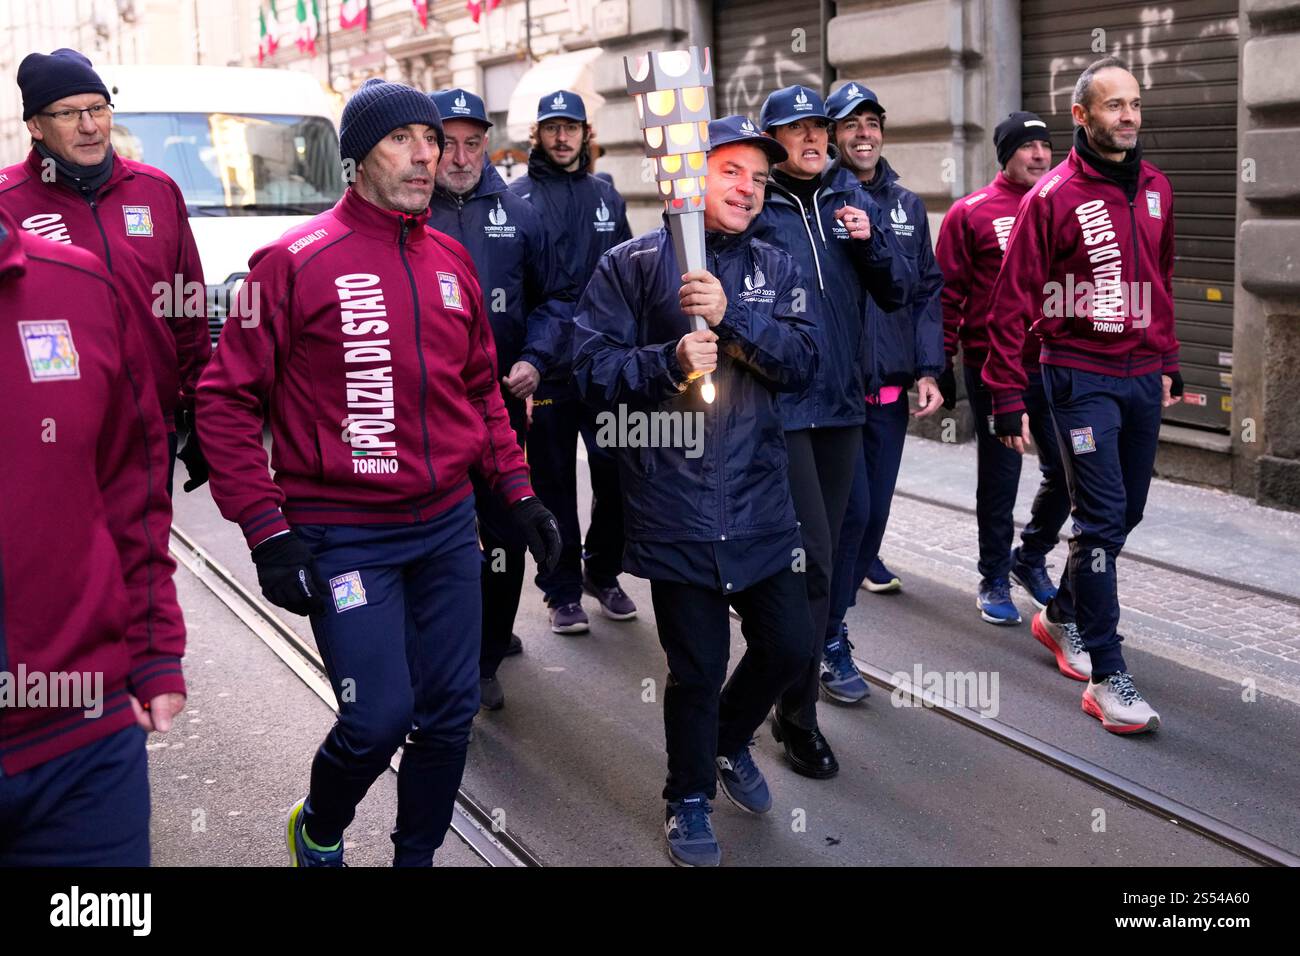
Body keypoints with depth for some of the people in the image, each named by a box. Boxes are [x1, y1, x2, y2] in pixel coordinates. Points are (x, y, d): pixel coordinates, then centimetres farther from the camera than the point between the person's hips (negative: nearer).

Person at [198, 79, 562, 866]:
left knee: (451, 712, 8)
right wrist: (268, 528, -12)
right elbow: (228, 399, -8)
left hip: (447, 527, 6)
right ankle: (318, 832, 26)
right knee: (380, 717, -6)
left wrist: (518, 492, 13)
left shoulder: (452, 261, 9)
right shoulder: (296, 261, -9)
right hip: (344, 538, -5)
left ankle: (417, 854, 31)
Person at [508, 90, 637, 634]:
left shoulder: (606, 197, 13)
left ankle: (603, 573, 26)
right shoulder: (519, 198, -1)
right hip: (545, 365, -3)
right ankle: (563, 590, 18)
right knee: (554, 481, 5)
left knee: (617, 474, 5)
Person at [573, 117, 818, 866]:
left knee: (789, 647, 10)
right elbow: (594, 368, -5)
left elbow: (803, 363, -2)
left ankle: (729, 741, 42)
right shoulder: (634, 264, -1)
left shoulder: (774, 269, 11)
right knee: (697, 666, 4)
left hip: (760, 500, 4)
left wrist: (731, 314, -16)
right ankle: (690, 798, 31)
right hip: (676, 503, -4)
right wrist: (670, 360, -21)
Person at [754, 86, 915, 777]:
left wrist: (870, 242, -7)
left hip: (842, 402, 6)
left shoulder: (852, 200, 10)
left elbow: (898, 292, 9)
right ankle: (797, 715, 3)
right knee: (812, 556, -9)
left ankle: (798, 671, 32)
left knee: (824, 549, 14)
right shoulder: (753, 207, -5)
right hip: (778, 403, -5)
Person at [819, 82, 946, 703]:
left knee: (876, 508, 9)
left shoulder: (907, 206, 12)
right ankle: (831, 641, 4)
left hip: (892, 389, 5)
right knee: (852, 508, -8)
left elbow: (927, 290, 12)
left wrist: (930, 370, 4)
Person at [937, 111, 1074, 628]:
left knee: (1066, 472, 6)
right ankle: (994, 580, 21)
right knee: (999, 478, 5)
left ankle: (1030, 556, 30)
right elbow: (948, 293, -3)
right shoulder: (970, 213, -1)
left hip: (1055, 366, 4)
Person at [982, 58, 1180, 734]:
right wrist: (1008, 399, -10)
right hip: (1082, 378, -6)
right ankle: (1107, 677, -2)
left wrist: (1168, 366, 18)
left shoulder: (1155, 189, 9)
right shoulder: (1053, 196, -9)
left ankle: (1061, 616, 35)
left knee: (1126, 513, 13)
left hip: (1143, 378, 6)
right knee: (1101, 517, -9)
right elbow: (1012, 302, -8)